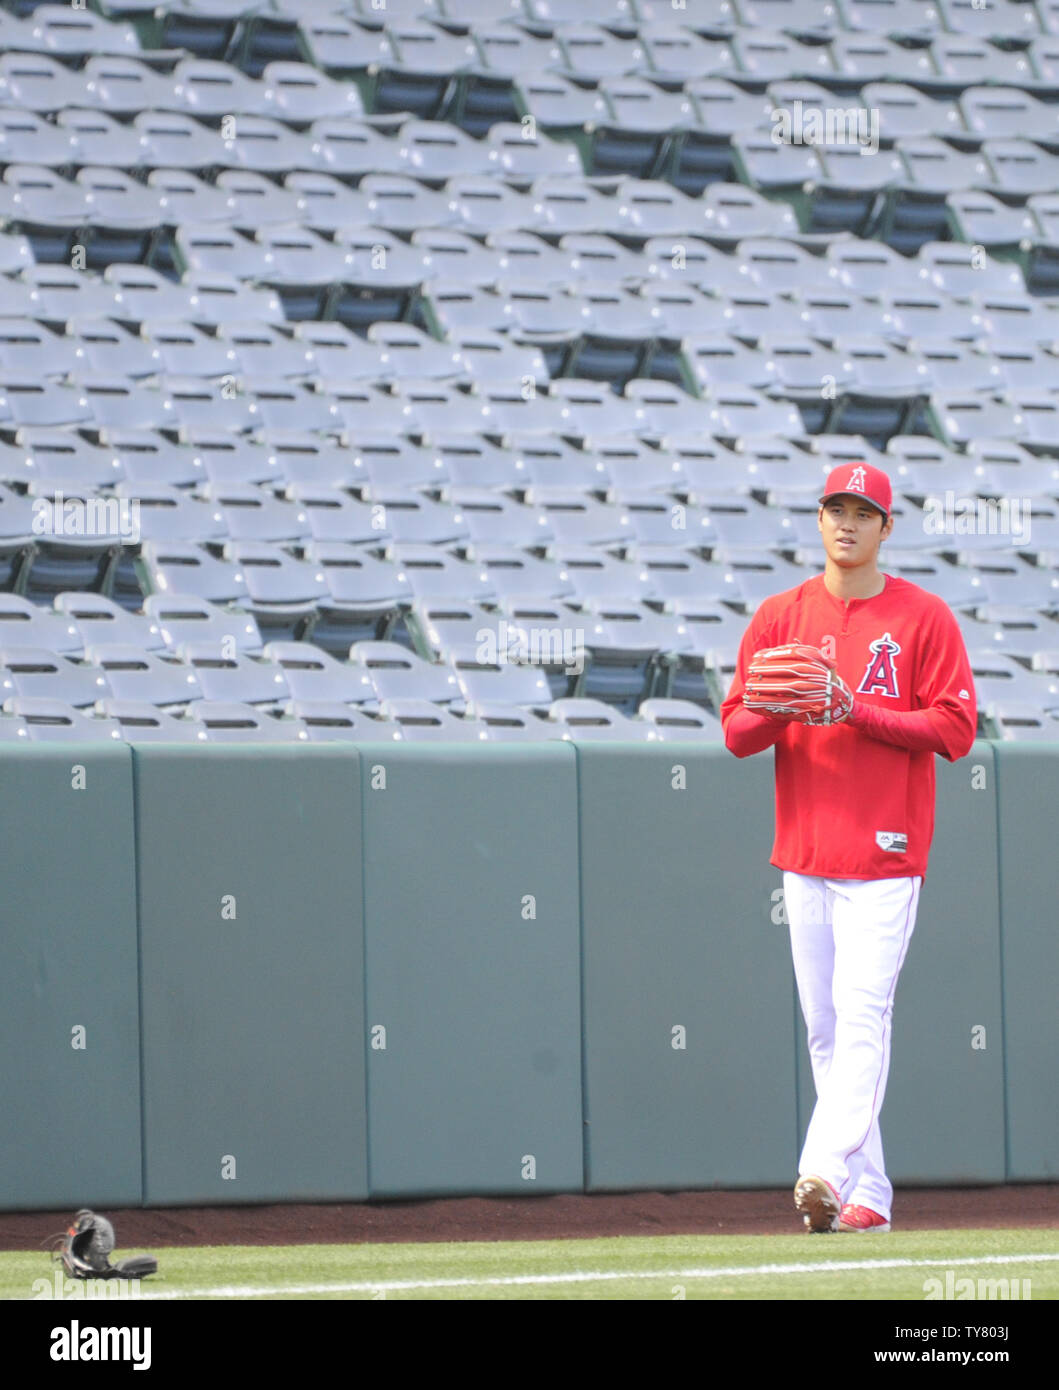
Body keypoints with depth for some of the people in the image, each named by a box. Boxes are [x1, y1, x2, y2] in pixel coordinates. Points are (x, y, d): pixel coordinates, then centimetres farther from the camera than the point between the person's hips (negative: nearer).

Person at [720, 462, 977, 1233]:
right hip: (804, 851, 4)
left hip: (886, 853, -4)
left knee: (863, 1017, -15)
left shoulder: (925, 618, 0)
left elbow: (956, 729, -5)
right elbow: (736, 729, 7)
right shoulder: (781, 616, 10)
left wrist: (858, 711, -16)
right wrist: (780, 710, -16)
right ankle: (868, 1194, 11)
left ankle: (828, 1173, -26)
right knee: (825, 1029, 5)